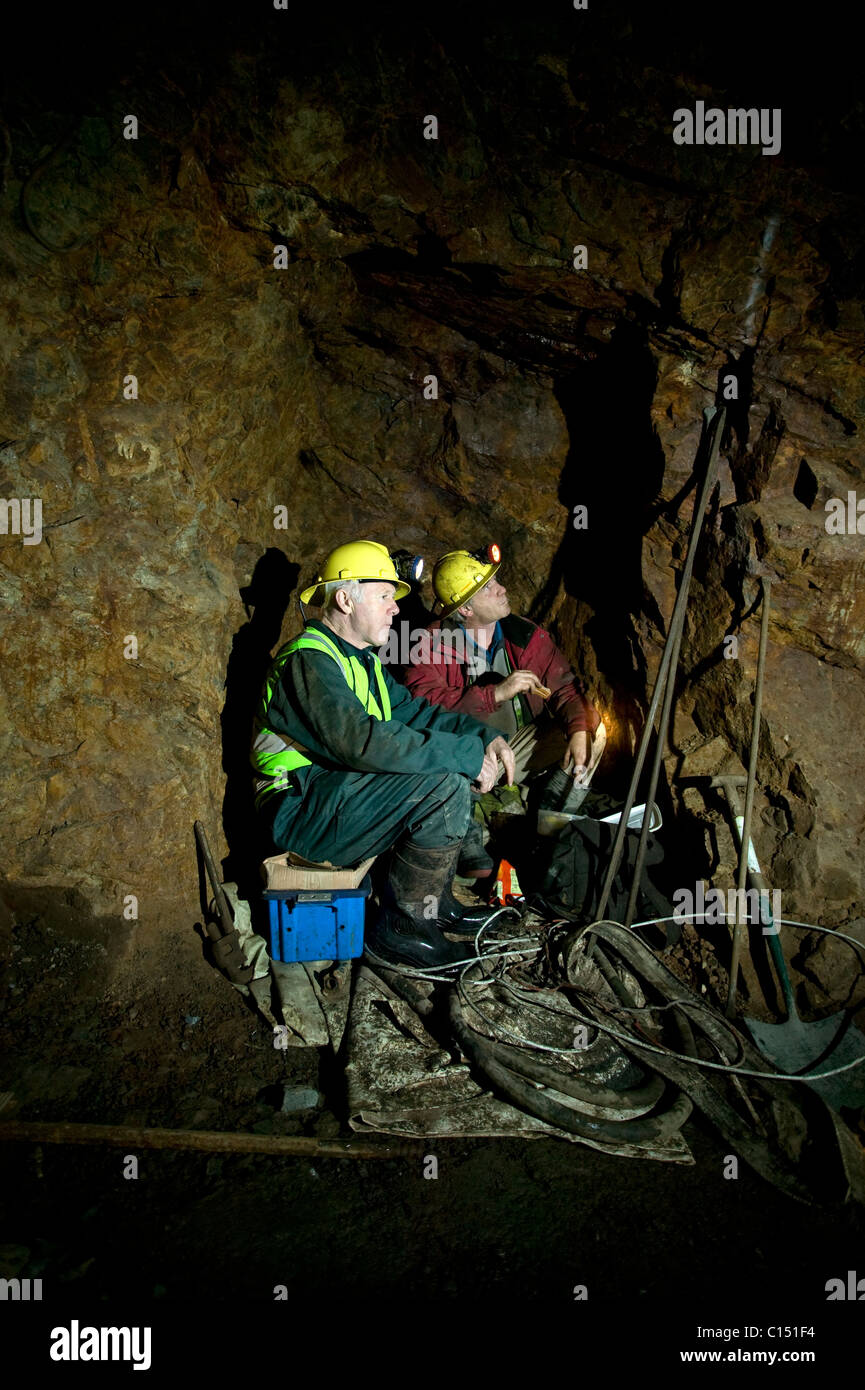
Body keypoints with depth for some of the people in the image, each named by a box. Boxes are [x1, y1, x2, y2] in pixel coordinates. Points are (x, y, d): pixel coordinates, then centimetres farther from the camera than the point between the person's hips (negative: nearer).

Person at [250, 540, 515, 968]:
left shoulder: (360, 658, 15)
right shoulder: (309, 660, -19)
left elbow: (411, 709, 13)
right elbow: (362, 741, -32)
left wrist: (485, 737, -3)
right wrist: (469, 756, -28)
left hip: (338, 792, 10)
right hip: (300, 811, -10)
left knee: (453, 767, 8)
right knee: (445, 784, -24)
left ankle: (434, 904, 10)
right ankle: (401, 926, -12)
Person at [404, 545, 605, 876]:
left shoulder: (527, 635, 1)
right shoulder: (435, 642, -13)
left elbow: (564, 687, -1)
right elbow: (422, 704, -29)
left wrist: (580, 729, -21)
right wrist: (495, 693, -34)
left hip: (519, 748, 4)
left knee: (593, 732, -11)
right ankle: (467, 835, -15)